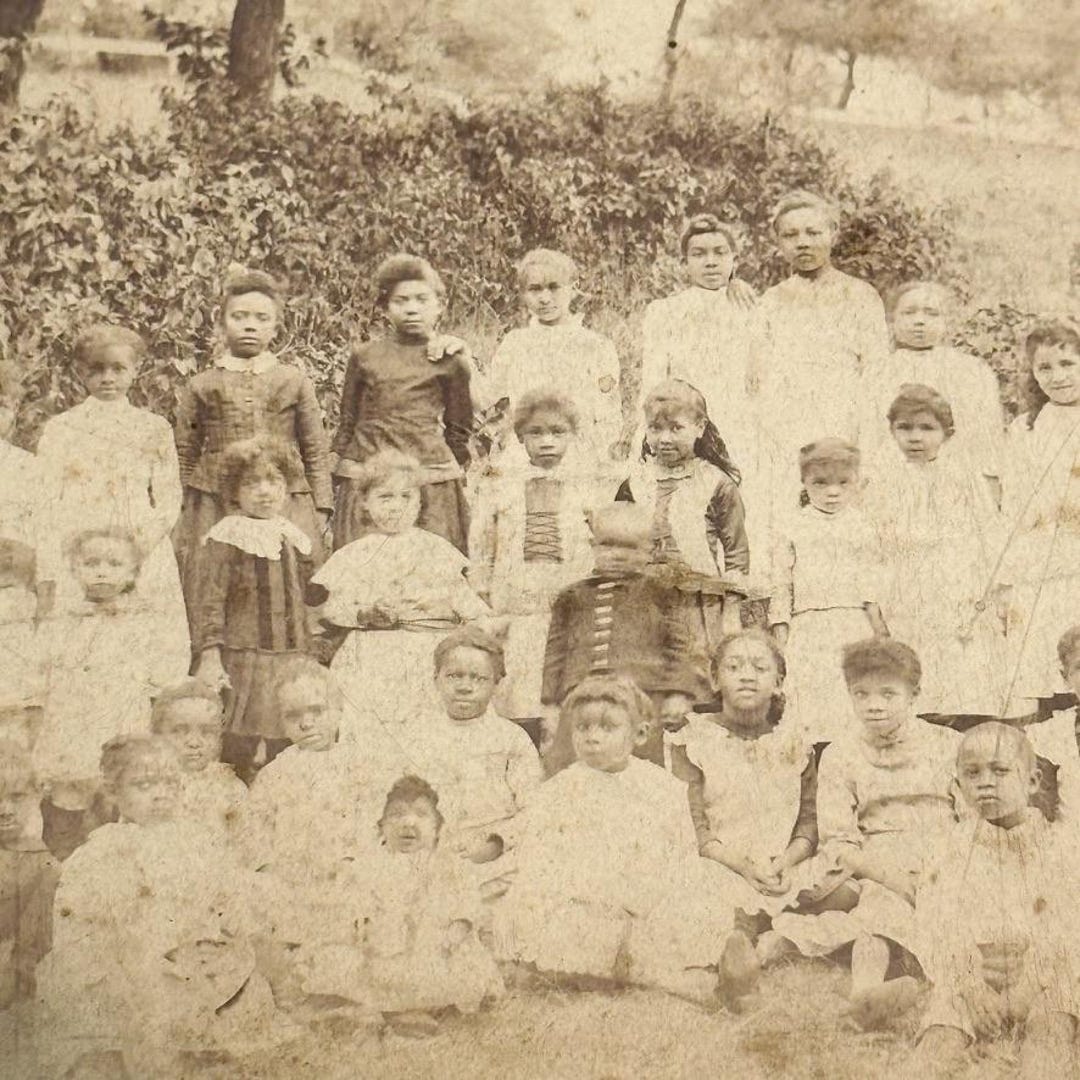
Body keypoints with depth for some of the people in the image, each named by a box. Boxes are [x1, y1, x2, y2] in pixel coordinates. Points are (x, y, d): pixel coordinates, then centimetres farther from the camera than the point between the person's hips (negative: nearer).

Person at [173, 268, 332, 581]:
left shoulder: (295, 382, 9)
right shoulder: (201, 387, 8)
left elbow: (316, 451, 12)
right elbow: (185, 457, 11)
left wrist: (321, 509, 6)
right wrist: (177, 520, 8)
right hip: (215, 510, 0)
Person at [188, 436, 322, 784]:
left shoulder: (296, 541, 13)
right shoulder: (223, 540, -6)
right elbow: (207, 604, -11)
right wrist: (210, 659, -19)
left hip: (293, 666, 6)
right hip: (242, 662, -6)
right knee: (242, 756, -7)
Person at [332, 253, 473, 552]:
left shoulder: (449, 360, 4)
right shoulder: (365, 356, 9)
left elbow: (459, 428, 12)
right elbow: (347, 423, 16)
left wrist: (455, 478, 11)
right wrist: (338, 476, 15)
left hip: (430, 478, -1)